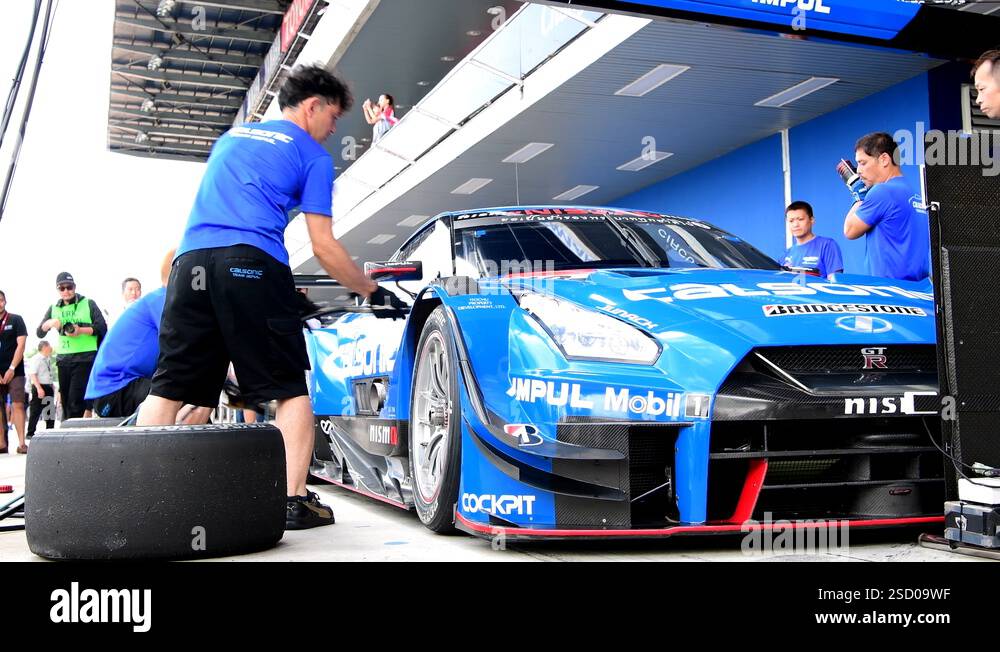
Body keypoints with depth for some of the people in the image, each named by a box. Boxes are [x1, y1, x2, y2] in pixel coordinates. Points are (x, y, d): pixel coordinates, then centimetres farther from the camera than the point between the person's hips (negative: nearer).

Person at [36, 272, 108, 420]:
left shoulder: (88, 304, 5)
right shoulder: (54, 309, 16)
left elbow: (102, 328, -3)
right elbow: (39, 333, 13)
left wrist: (80, 331, -17)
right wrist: (49, 323, -8)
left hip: (85, 359, -4)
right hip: (63, 360, 5)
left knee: (75, 402, -14)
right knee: (66, 403, 6)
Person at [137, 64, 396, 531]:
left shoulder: (230, 137, 30)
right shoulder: (312, 154, 12)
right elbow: (323, 247, 6)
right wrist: (371, 291, 16)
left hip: (190, 260, 5)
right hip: (252, 265, -5)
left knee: (168, 387, 7)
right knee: (290, 388, 3)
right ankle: (293, 501, -4)